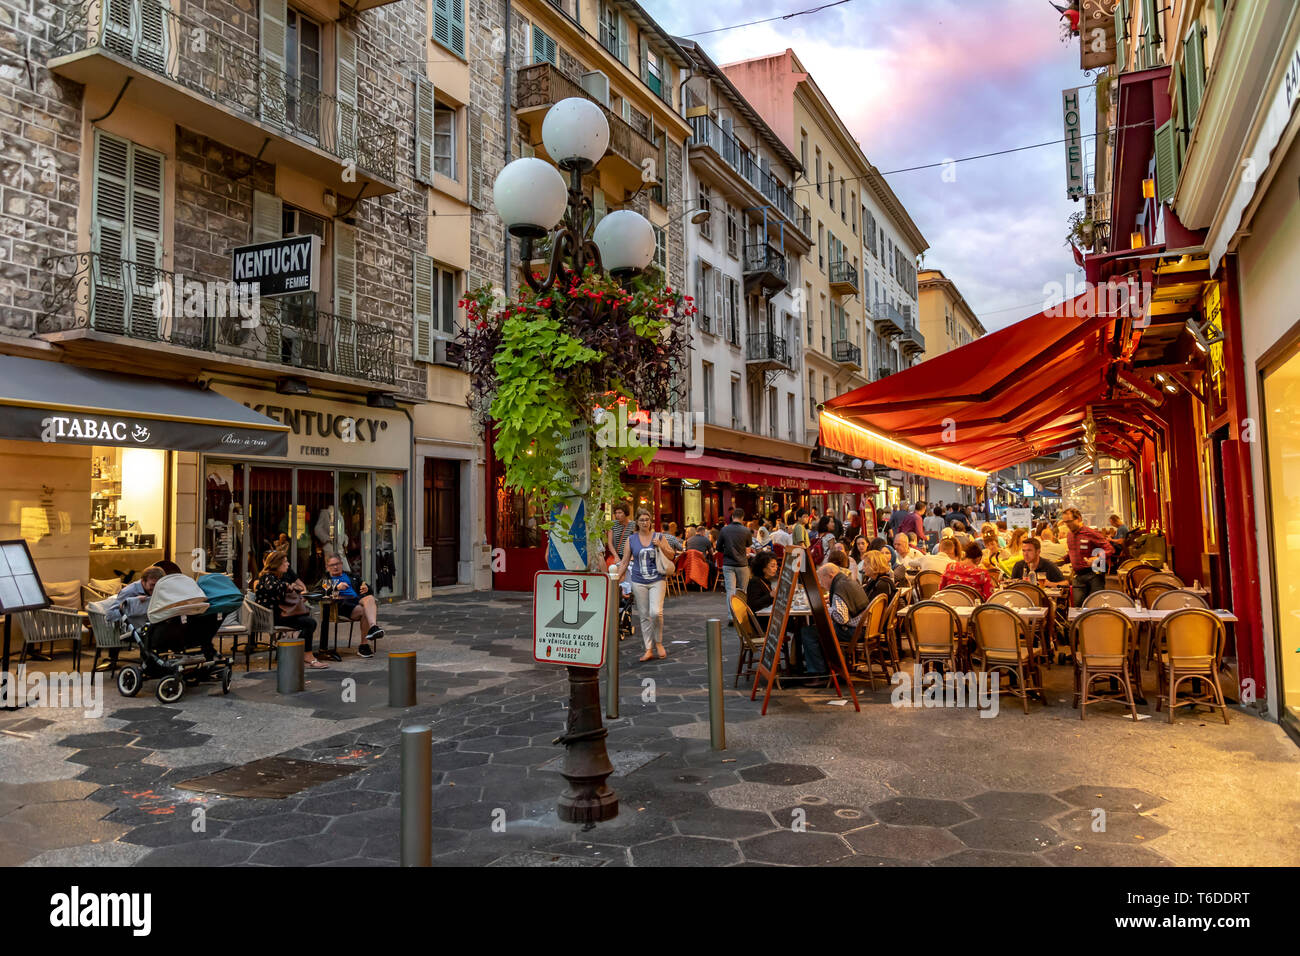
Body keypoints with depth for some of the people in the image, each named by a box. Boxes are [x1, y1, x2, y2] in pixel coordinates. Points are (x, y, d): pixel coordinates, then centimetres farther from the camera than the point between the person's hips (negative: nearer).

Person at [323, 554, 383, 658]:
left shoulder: (349, 575, 37)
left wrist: (366, 587, 5)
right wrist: (336, 588, -13)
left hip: (357, 598, 3)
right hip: (340, 602, -3)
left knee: (370, 598, -36)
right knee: (364, 611, -35)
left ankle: (373, 626, -60)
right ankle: (364, 644, -35)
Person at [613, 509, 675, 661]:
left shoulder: (658, 537, 5)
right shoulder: (631, 540, 6)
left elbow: (671, 556, 6)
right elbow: (624, 562, 9)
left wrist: (660, 546, -9)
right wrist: (616, 578, 3)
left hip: (657, 580, -1)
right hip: (639, 581, 2)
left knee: (656, 612, -15)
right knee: (644, 615, 3)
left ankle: (658, 642, 9)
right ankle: (649, 650, 10)